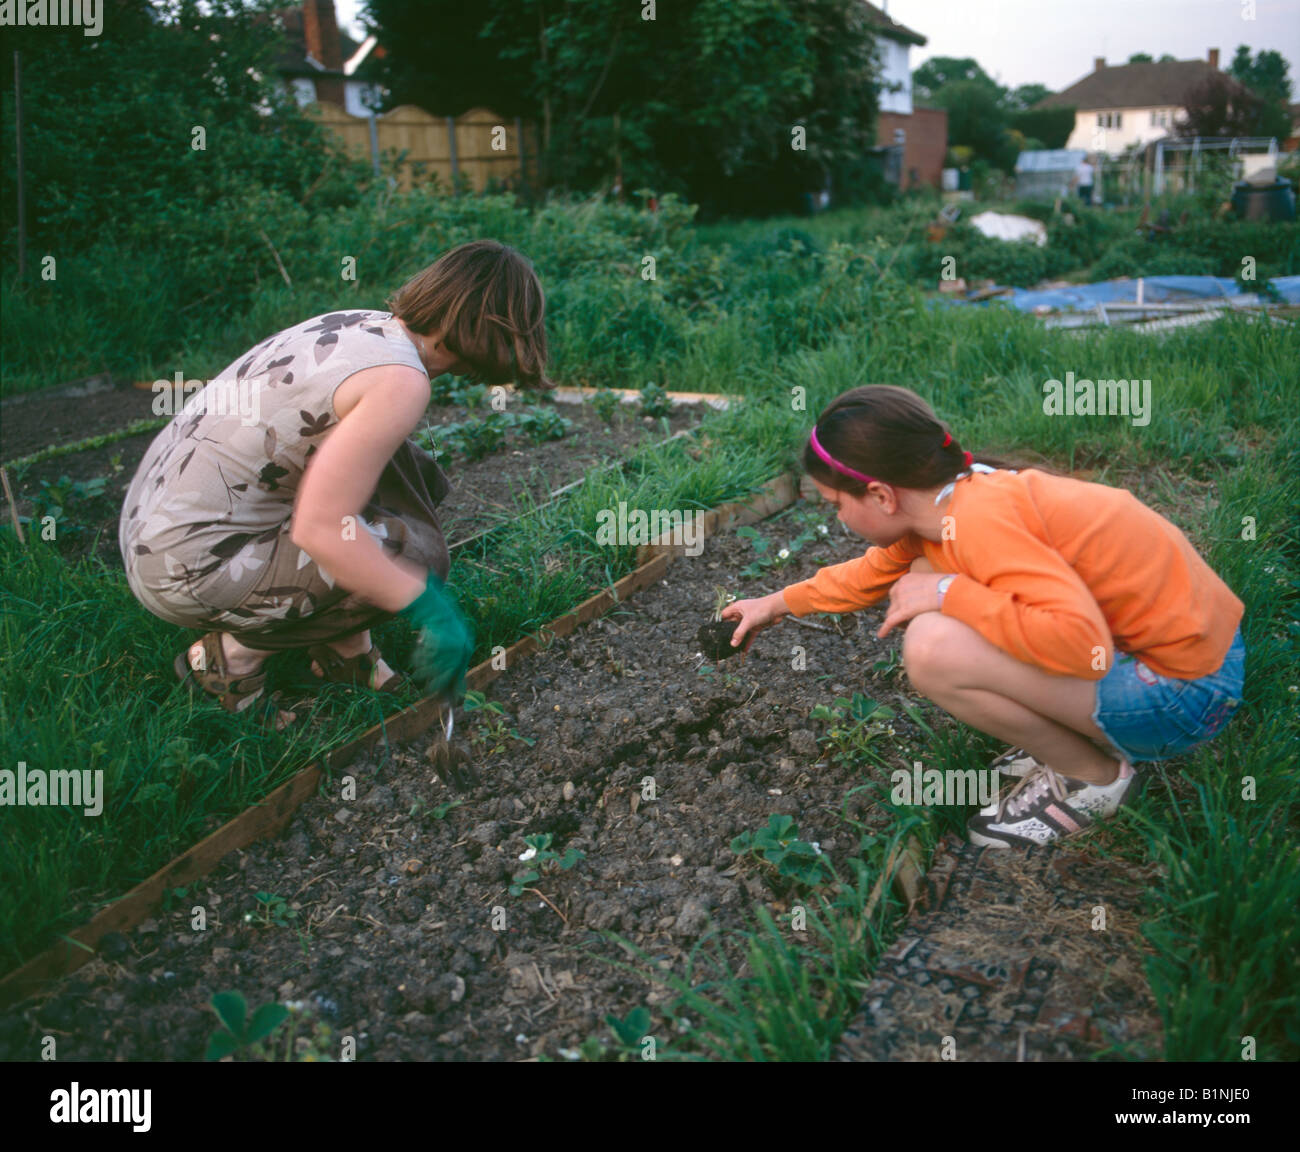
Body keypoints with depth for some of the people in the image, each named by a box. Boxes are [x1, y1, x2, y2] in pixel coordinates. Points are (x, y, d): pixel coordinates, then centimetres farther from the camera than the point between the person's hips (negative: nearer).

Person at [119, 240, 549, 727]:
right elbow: (319, 529, -27)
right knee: (416, 551, -10)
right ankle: (232, 656, 0)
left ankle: (343, 646, 14)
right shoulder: (400, 380, -23)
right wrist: (429, 610, -19)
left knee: (417, 478, 7)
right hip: (185, 572, -9)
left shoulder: (363, 323, 4)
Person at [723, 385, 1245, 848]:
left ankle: (1092, 776, -2)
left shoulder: (979, 520, -26)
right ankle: (1066, 731, 13)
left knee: (934, 648, -26)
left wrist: (950, 594, -25)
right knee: (926, 581, 10)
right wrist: (778, 603, 30)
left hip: (1183, 691, -9)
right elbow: (875, 571, 23)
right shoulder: (952, 496, 2)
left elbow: (1083, 643, -35)